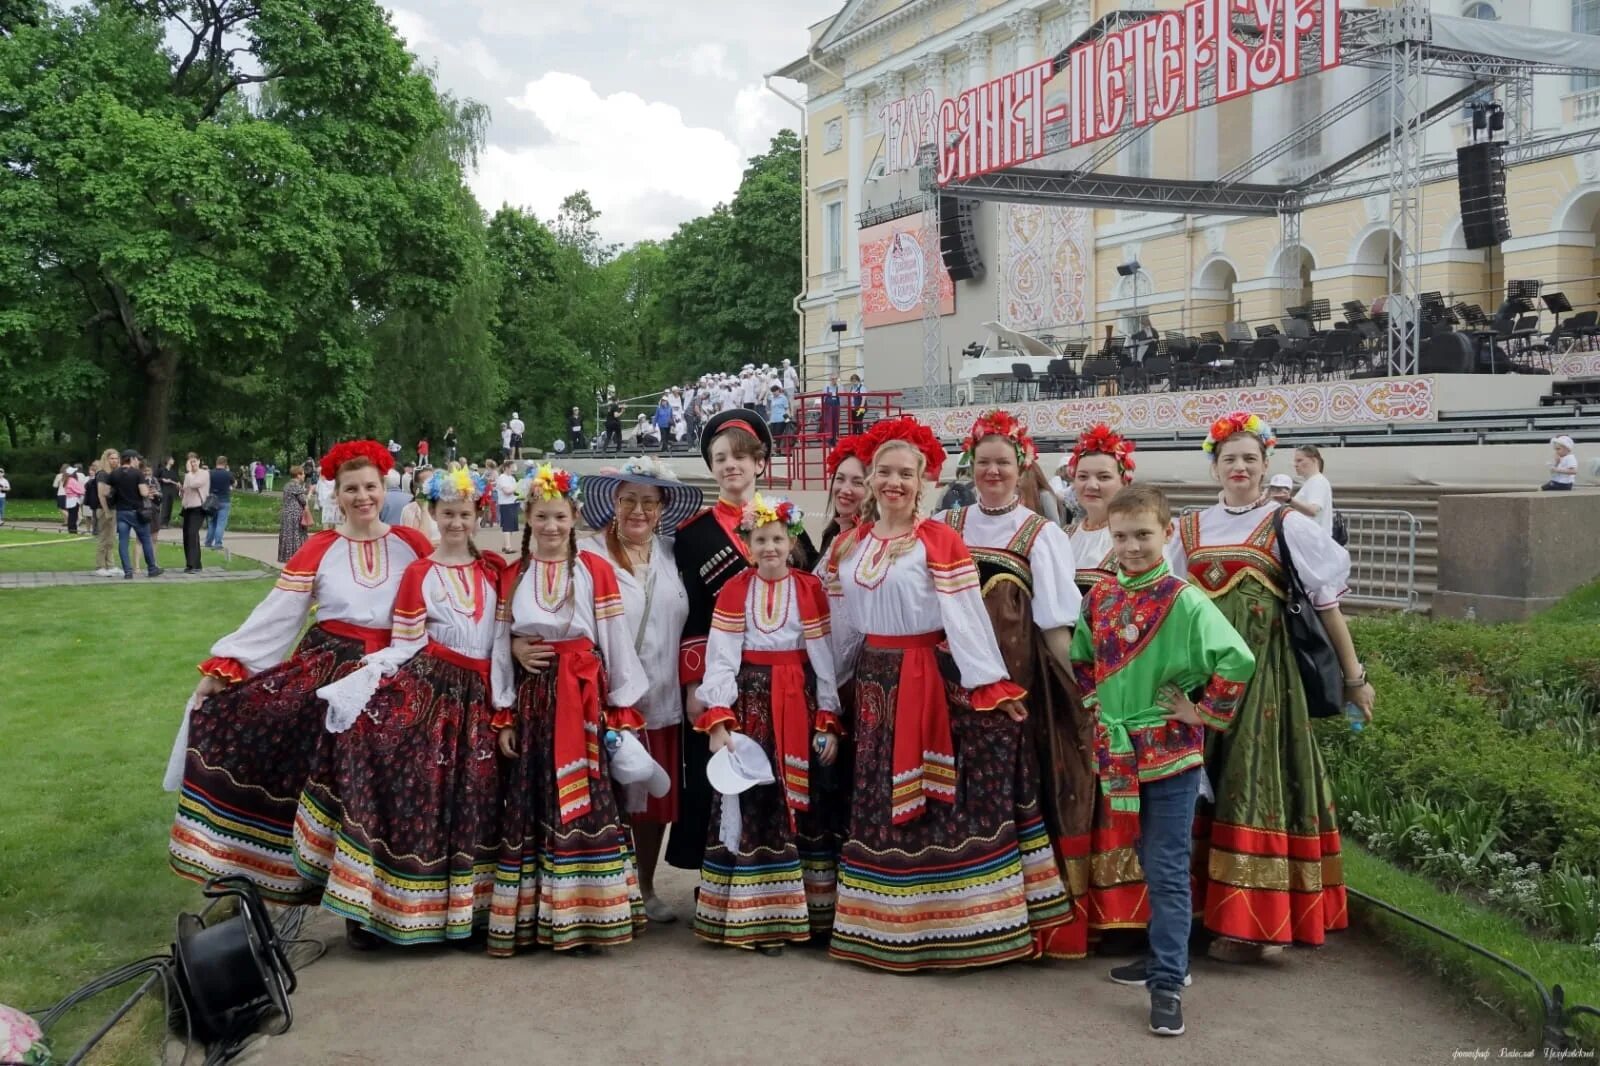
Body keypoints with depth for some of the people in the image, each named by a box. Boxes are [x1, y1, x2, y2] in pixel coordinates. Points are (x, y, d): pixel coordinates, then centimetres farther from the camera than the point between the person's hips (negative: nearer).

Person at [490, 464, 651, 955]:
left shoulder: (596, 569, 0)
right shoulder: (513, 575, 9)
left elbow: (616, 639, -2)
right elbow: (501, 646, 7)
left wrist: (623, 709, -5)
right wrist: (504, 717, 2)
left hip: (583, 694, -2)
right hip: (532, 695, 3)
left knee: (584, 803, -3)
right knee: (530, 805, 5)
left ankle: (583, 912, 6)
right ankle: (531, 914, 14)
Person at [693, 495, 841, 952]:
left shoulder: (810, 589, 3)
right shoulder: (733, 591, 2)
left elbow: (824, 658, 2)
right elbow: (721, 659, -4)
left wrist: (828, 722, -3)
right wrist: (717, 721, -15)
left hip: (799, 705, 1)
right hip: (749, 704, -1)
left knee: (803, 802, 6)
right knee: (755, 806, -2)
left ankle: (807, 911, 15)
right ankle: (759, 914, 5)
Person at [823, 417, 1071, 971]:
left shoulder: (940, 541, -7)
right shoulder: (848, 547, 10)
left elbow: (967, 617, -12)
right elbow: (842, 626, 15)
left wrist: (992, 685, -15)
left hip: (937, 681, -5)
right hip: (877, 684, 5)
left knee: (948, 795, -4)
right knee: (886, 801, 11)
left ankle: (949, 918, 6)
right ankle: (889, 922, 20)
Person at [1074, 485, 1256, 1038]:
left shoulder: (1183, 600, -14)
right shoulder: (1099, 597, 4)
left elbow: (1237, 659, -21)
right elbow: (1083, 656, 22)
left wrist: (1206, 711, -13)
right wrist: (1100, 700, 9)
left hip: (1170, 750, -6)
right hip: (1118, 750, 6)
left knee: (1166, 870, -2)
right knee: (1143, 864, 16)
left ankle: (1167, 983, 4)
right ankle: (1167, 955, 31)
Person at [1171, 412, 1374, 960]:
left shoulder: (1287, 525, 0)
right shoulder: (1191, 528, 11)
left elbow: (1326, 603, -1)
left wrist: (1354, 677, -2)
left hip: (1262, 668, -4)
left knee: (1253, 781, -4)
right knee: (1202, 781, 7)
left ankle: (1247, 920, 1)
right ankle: (1203, 903, 18)